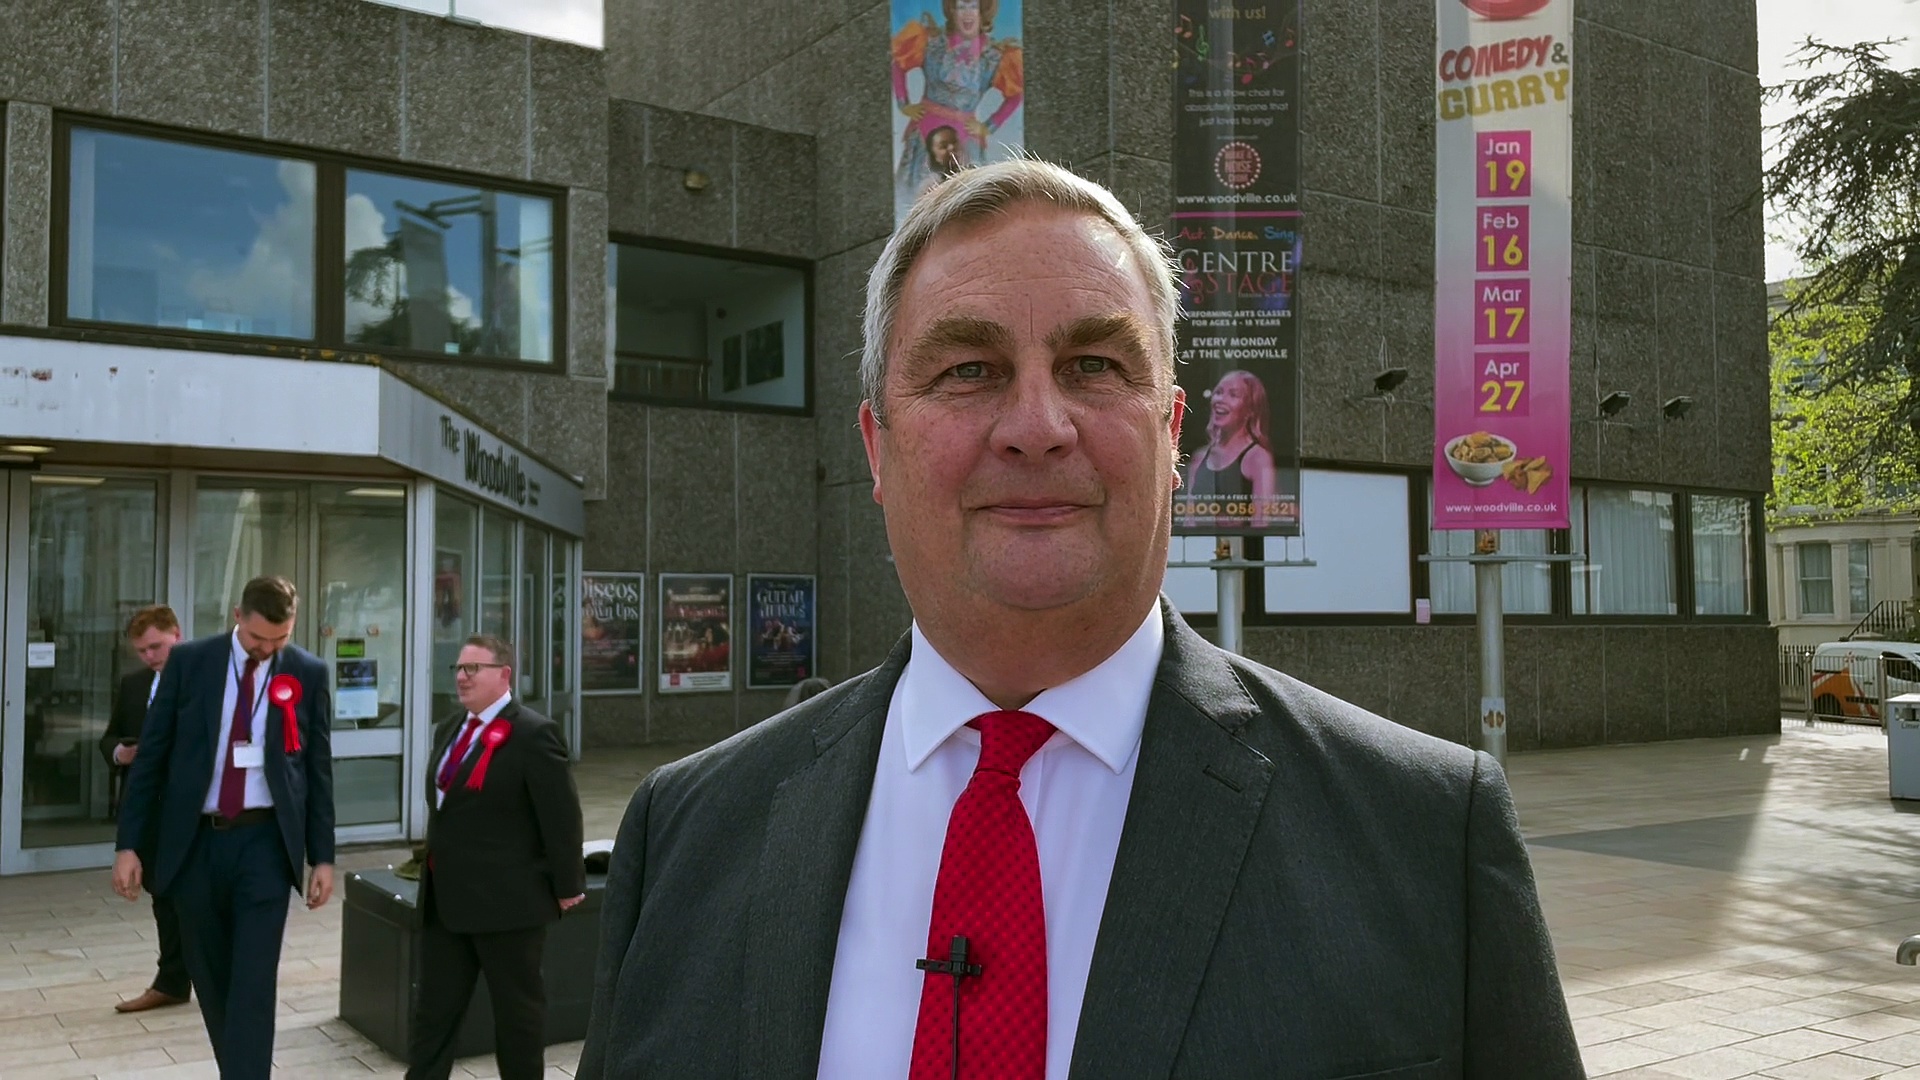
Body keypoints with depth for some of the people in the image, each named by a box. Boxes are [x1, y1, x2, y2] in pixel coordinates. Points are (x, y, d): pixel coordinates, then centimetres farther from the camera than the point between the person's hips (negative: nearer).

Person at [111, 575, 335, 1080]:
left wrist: (323, 855, 0)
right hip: (194, 842, 2)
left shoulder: (308, 673, -1)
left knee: (253, 984, -6)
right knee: (211, 980, 12)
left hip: (265, 843, -2)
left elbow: (319, 769, 3)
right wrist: (128, 844, -3)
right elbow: (150, 755, 2)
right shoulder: (189, 661, -1)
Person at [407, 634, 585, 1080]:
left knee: (517, 1009, 8)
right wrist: (433, 872, 17)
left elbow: (562, 816, -14)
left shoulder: (533, 734, -15)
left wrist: (567, 886, -11)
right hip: (446, 898, 8)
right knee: (434, 1008, 12)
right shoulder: (449, 730, 11)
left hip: (508, 898, -8)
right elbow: (443, 804, 18)